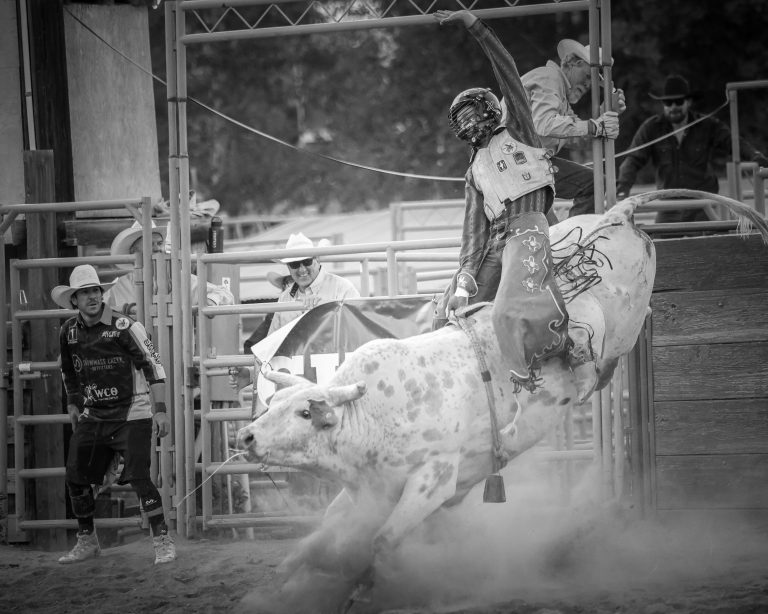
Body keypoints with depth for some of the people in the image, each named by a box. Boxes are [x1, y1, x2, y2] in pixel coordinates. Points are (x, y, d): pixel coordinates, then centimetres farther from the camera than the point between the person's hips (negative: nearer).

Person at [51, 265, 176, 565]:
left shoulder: (124, 327, -13)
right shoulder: (69, 332, 4)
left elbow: (153, 367, -12)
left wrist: (160, 410, -17)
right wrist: (73, 404, 22)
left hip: (131, 415, -6)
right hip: (93, 417, 6)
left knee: (138, 478, -15)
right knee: (75, 479, 5)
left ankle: (163, 542, -7)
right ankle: (86, 541, 22)